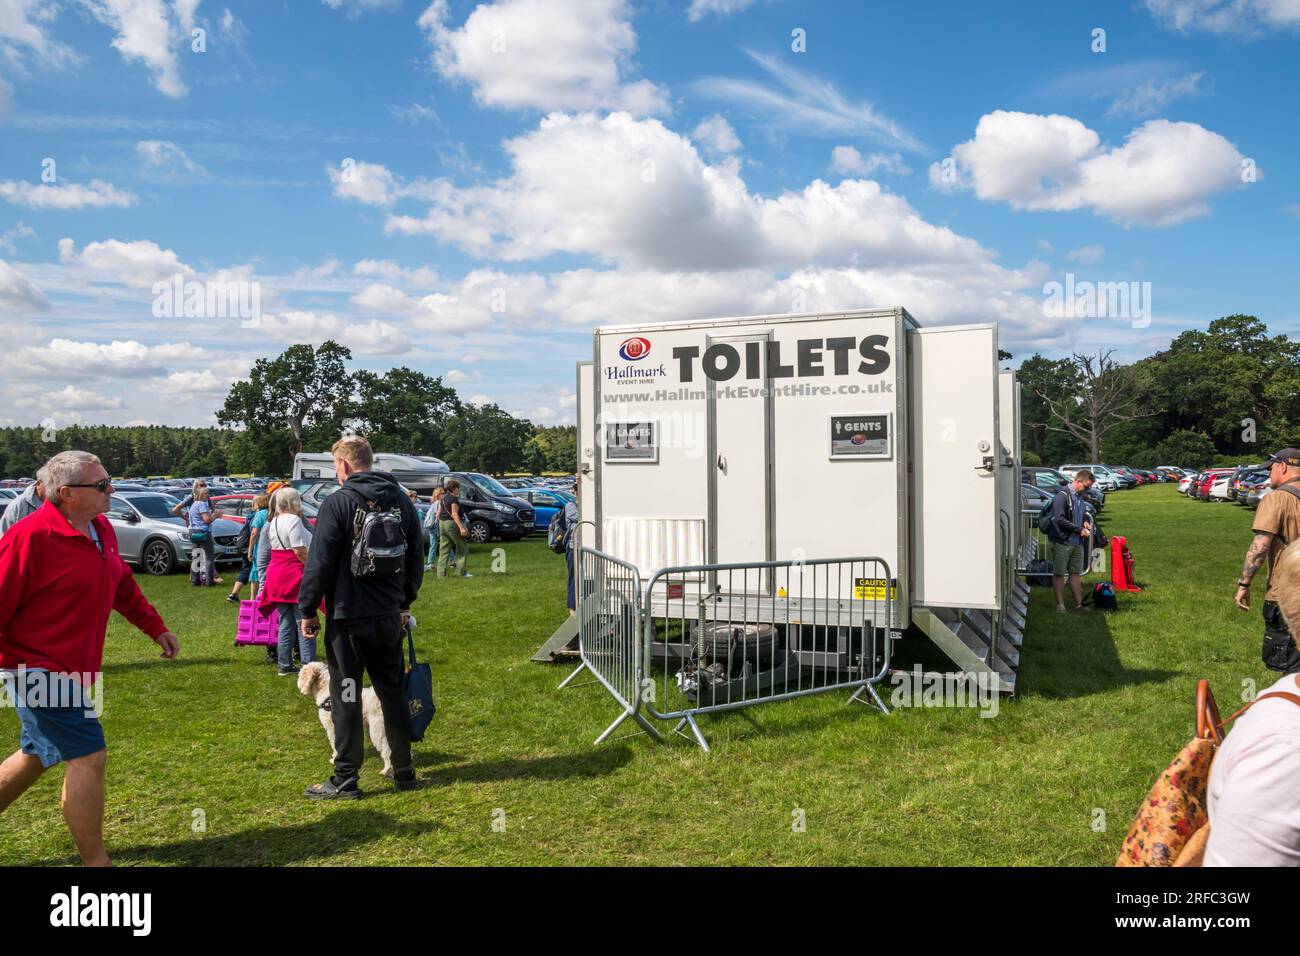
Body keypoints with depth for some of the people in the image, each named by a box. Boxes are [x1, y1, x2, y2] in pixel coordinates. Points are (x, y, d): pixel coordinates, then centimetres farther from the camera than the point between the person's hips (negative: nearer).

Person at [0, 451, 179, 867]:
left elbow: (123, 585, 18)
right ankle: (96, 861, 2)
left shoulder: (101, 529, 5)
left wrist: (155, 627, 21)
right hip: (39, 668, -9)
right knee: (88, 757, -9)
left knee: (37, 756, 22)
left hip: (71, 669, 9)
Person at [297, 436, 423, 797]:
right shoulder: (402, 502, 8)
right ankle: (403, 771, 21)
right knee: (393, 692, 14)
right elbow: (416, 560, 14)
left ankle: (345, 779, 8)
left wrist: (308, 609, -3)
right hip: (389, 616, 6)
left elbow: (319, 562, -12)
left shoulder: (338, 503, -11)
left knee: (346, 697, 3)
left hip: (347, 616, -6)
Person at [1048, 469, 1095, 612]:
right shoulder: (1062, 495, -15)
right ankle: (1060, 604, 7)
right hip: (1062, 542, -8)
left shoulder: (1079, 497, 12)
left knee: (1075, 573, 11)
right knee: (1059, 574, 1)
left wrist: (1085, 521, 6)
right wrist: (1079, 529, -17)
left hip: (1077, 542, 8)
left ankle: (1079, 604, 16)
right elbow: (1059, 519, -21)